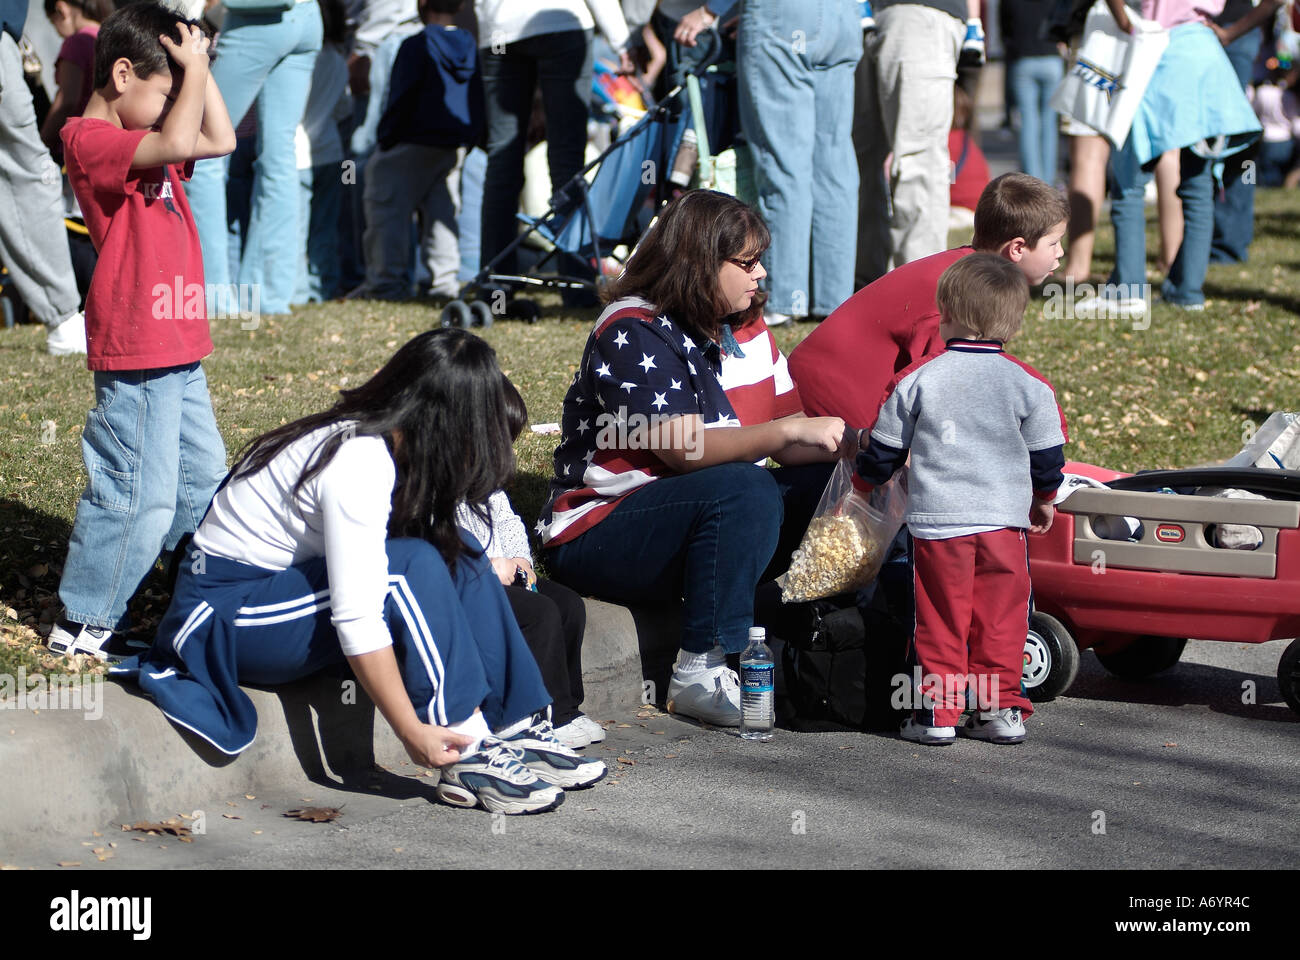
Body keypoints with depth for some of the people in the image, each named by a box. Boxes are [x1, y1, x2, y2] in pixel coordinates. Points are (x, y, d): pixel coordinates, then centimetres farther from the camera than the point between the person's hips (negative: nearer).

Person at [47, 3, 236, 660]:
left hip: (178, 350, 10)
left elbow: (220, 141, 19)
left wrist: (198, 68, 10)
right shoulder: (91, 140, -15)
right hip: (135, 357, -10)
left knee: (202, 478, 17)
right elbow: (179, 143, -29)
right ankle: (82, 624, 2)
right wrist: (193, 69, -15)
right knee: (141, 495, -8)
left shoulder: (143, 141, 14)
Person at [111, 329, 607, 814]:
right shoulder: (359, 464, -26)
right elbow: (356, 617, -30)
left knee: (455, 552, -4)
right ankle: (467, 759, -23)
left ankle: (519, 730, -5)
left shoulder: (379, 441, 1)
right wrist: (413, 732, -28)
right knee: (416, 566, -26)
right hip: (227, 610, -9)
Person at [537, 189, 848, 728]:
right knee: (746, 490, -33)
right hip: (598, 535, -8)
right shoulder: (633, 332, -16)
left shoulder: (744, 330, 10)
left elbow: (785, 438, 6)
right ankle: (699, 674, -30)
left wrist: (850, 445, -13)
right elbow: (679, 448, -27)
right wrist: (789, 432, -32)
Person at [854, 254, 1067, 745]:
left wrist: (868, 468, 29)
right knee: (1000, 618, 9)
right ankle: (1000, 708, 12)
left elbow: (883, 451, 7)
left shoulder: (917, 378, -2)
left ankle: (938, 709, 6)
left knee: (940, 618, 6)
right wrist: (1043, 499, 28)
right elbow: (1047, 456, 9)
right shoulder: (1029, 385, 0)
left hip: (936, 522, -1)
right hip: (1005, 520, 1)